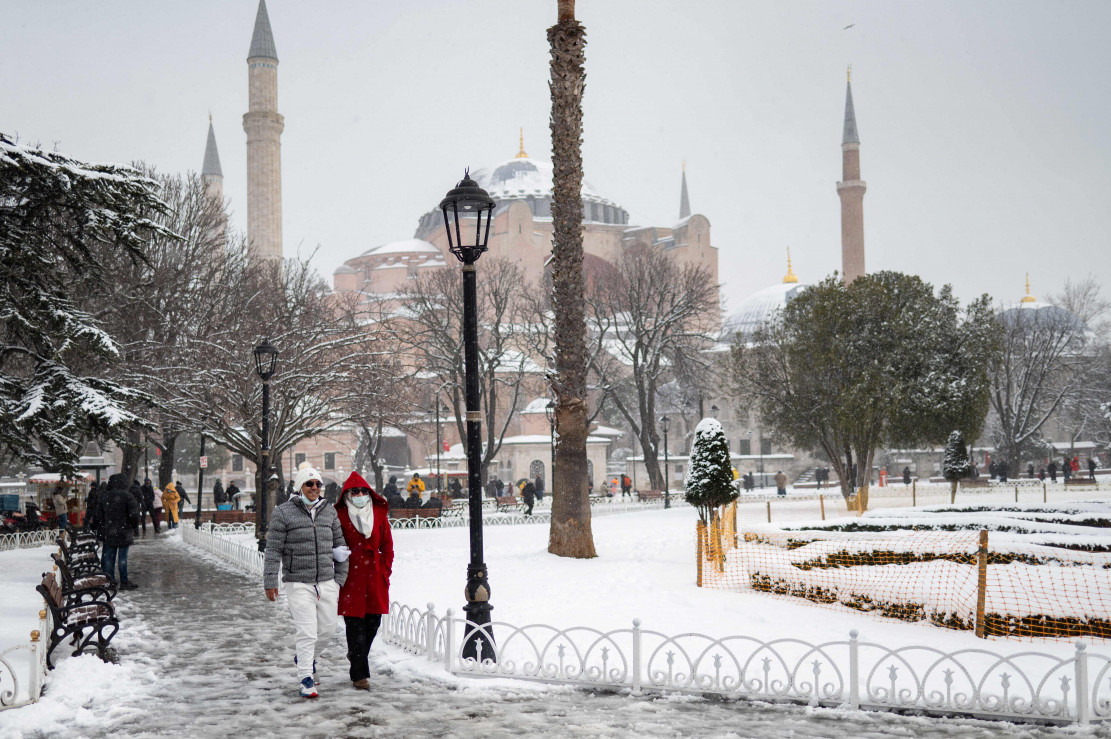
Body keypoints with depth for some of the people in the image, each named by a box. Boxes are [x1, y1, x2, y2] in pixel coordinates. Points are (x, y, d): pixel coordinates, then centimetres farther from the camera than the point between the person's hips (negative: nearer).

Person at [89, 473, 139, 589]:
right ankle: (124, 582, 1)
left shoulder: (103, 497, 5)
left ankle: (110, 581, 13)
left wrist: (97, 528, 22)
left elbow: (98, 516, 10)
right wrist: (134, 525, 8)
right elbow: (134, 514, -9)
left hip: (108, 533, 4)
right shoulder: (127, 496, -9)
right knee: (122, 558, -1)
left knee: (109, 557, 10)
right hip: (123, 532, -4)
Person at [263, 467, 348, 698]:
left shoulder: (329, 511, 9)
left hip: (327, 582, 5)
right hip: (298, 584, -5)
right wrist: (270, 582, -8)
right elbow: (273, 550, -3)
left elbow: (340, 545, 15)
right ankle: (306, 680, 0)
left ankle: (306, 659, 38)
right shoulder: (284, 512, -3)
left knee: (328, 629, 11)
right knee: (307, 633, -10)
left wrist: (340, 578, 12)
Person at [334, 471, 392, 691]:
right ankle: (359, 675, 0)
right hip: (351, 579, -4)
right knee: (355, 626, -4)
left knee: (373, 623, 9)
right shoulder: (340, 516, -2)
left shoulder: (379, 514, 9)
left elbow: (387, 545, 12)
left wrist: (385, 570, 4)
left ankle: (356, 655, 35)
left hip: (375, 578, 4)